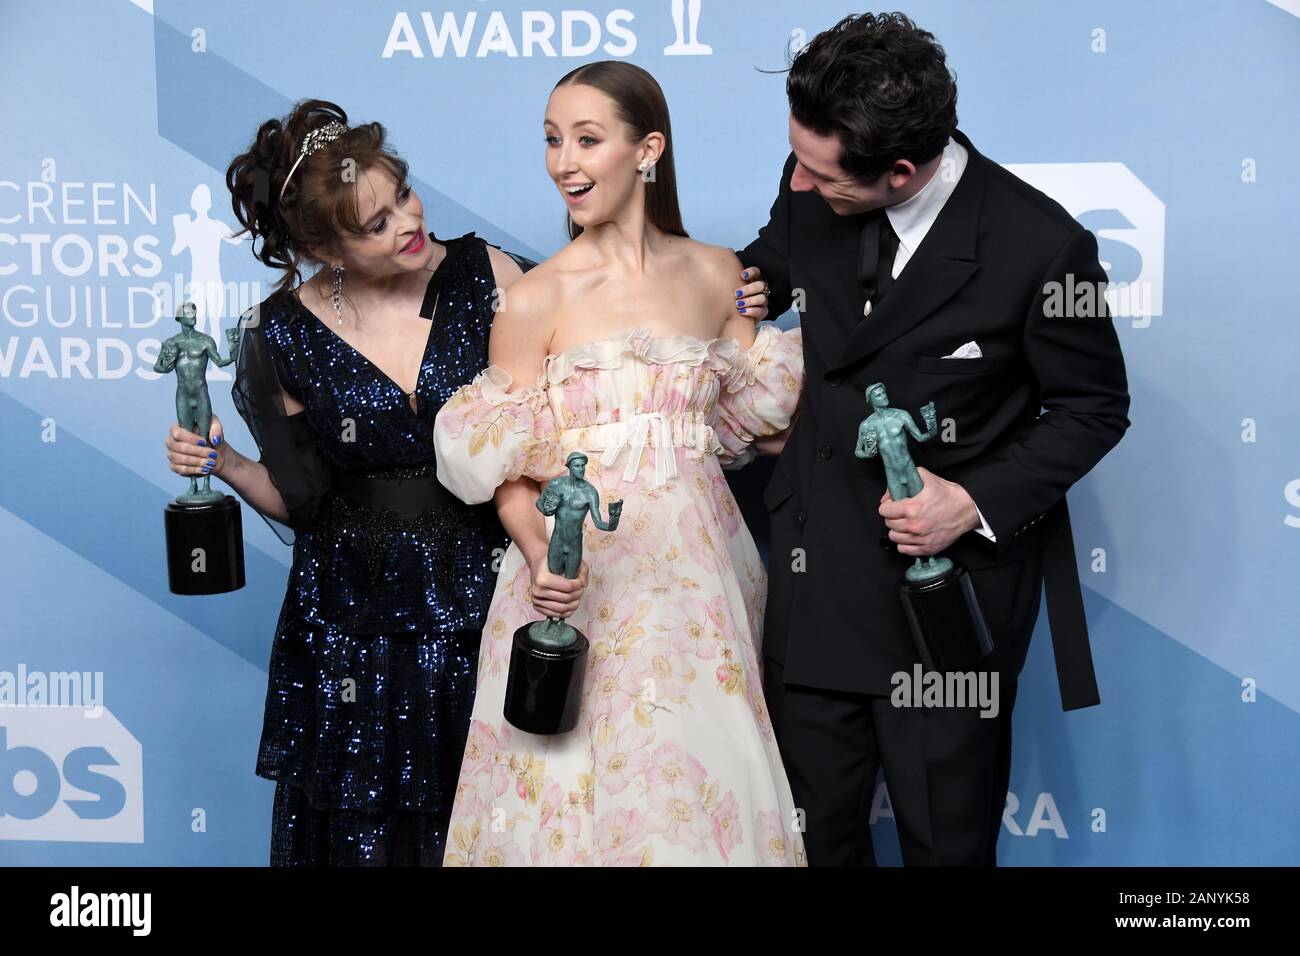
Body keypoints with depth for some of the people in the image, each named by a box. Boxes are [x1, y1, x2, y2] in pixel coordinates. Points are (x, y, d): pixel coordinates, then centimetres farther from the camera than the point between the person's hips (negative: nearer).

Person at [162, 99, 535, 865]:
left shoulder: (485, 275, -6)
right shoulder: (283, 335, -5)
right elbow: (303, 498, 3)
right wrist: (227, 466, -13)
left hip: (484, 601, 0)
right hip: (356, 622, 0)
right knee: (365, 829, 9)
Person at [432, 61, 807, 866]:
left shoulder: (718, 274, 4)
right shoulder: (537, 298, -5)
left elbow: (750, 420, 12)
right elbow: (504, 471, -4)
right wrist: (542, 555, -22)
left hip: (698, 569, 3)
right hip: (584, 577, -3)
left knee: (703, 776, 10)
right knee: (584, 783, 4)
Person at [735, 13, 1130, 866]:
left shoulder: (1043, 246, -20)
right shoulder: (812, 193, -8)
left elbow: (1095, 407, -7)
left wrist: (977, 502, -20)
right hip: (816, 573, 4)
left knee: (948, 836, 14)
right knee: (815, 828, 16)